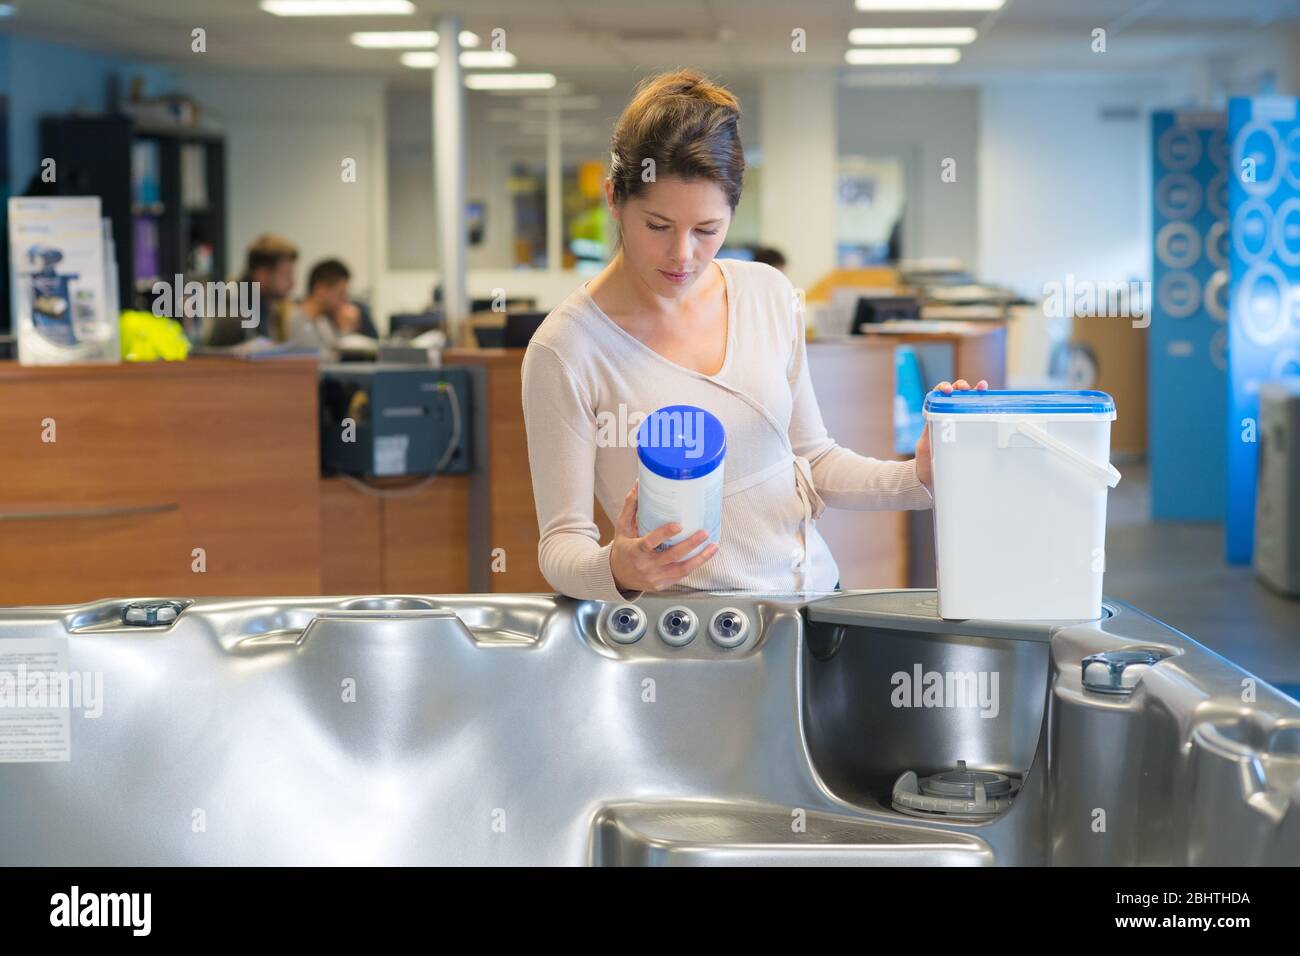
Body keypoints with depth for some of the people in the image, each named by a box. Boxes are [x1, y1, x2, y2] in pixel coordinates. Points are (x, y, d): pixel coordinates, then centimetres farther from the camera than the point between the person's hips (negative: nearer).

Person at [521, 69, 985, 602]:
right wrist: (616, 571, -29)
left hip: (814, 587, 3)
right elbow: (561, 544, -9)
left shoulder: (768, 294, 6)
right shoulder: (566, 349, -11)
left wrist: (915, 478, 1)